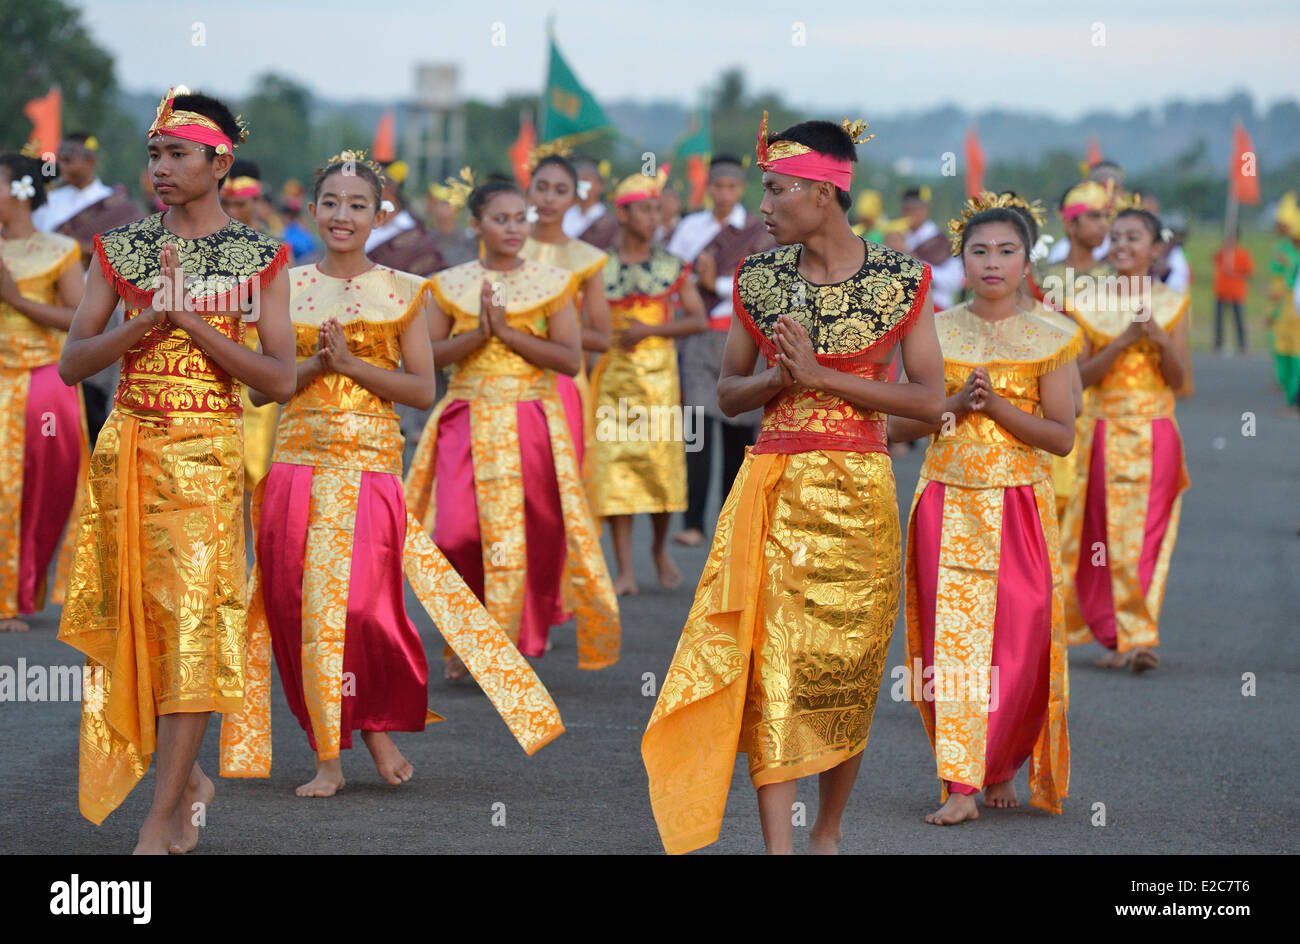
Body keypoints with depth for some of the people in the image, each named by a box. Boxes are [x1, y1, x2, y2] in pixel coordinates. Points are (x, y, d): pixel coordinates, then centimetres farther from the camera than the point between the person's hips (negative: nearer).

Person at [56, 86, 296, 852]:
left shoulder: (261, 259, 2)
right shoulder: (120, 251, 8)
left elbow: (281, 379, -4)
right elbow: (72, 363, 3)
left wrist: (193, 322, -13)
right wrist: (149, 319, -13)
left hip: (207, 451, -3)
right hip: (126, 447, 3)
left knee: (192, 616, -10)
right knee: (136, 616, 5)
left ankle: (165, 818, -7)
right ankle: (188, 779, 25)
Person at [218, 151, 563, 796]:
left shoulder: (401, 292, 4)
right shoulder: (287, 287, 8)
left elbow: (423, 390, -1)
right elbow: (261, 385, 5)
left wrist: (351, 363, -11)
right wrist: (315, 363, -11)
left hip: (369, 462, -2)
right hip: (298, 459, 2)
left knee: (356, 600, -13)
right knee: (297, 603, -1)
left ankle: (378, 725, 12)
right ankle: (327, 757, 7)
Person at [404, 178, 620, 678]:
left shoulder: (551, 283, 3)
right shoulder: (451, 285, 6)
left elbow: (571, 359, -4)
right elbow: (427, 353, 2)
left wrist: (507, 331, -12)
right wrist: (476, 334, -14)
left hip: (530, 424, 0)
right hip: (468, 424, 0)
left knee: (531, 537, -4)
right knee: (459, 534, -10)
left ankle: (517, 639, 11)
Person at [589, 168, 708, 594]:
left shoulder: (672, 267, 4)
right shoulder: (600, 268, 3)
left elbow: (699, 319, -1)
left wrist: (649, 330, -12)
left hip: (659, 372, 0)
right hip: (613, 375, 0)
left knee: (662, 462, 0)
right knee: (614, 465, -6)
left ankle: (660, 547, 27)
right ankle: (625, 571, -4)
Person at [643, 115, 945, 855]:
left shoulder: (901, 281, -2)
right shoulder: (759, 280, 6)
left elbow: (930, 399, -5)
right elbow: (729, 393, 13)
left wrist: (823, 376, -13)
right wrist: (781, 377, -9)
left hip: (858, 494, -2)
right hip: (775, 489, 2)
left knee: (846, 666, 3)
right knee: (773, 663, -7)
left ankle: (827, 832, 20)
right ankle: (778, 844, -10)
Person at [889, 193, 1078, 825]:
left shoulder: (1050, 337, 1)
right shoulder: (936, 332, 6)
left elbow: (1062, 436, -4)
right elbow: (899, 424, 5)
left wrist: (995, 405, -15)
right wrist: (955, 404, -12)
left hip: (1019, 507, -1)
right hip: (947, 505, 1)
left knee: (1020, 644, -2)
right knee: (951, 638, -5)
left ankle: (1003, 767, 21)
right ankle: (962, 786, -2)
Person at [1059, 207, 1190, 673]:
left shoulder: (1171, 304, 4)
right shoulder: (1090, 306, 4)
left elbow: (1178, 379, 0)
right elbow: (1081, 375, -4)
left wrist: (1159, 339, -16)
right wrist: (1123, 341, -16)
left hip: (1154, 435, -1)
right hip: (1104, 434, 1)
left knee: (1145, 535, -7)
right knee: (1104, 535, 0)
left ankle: (1139, 638, -9)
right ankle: (1116, 636, 8)